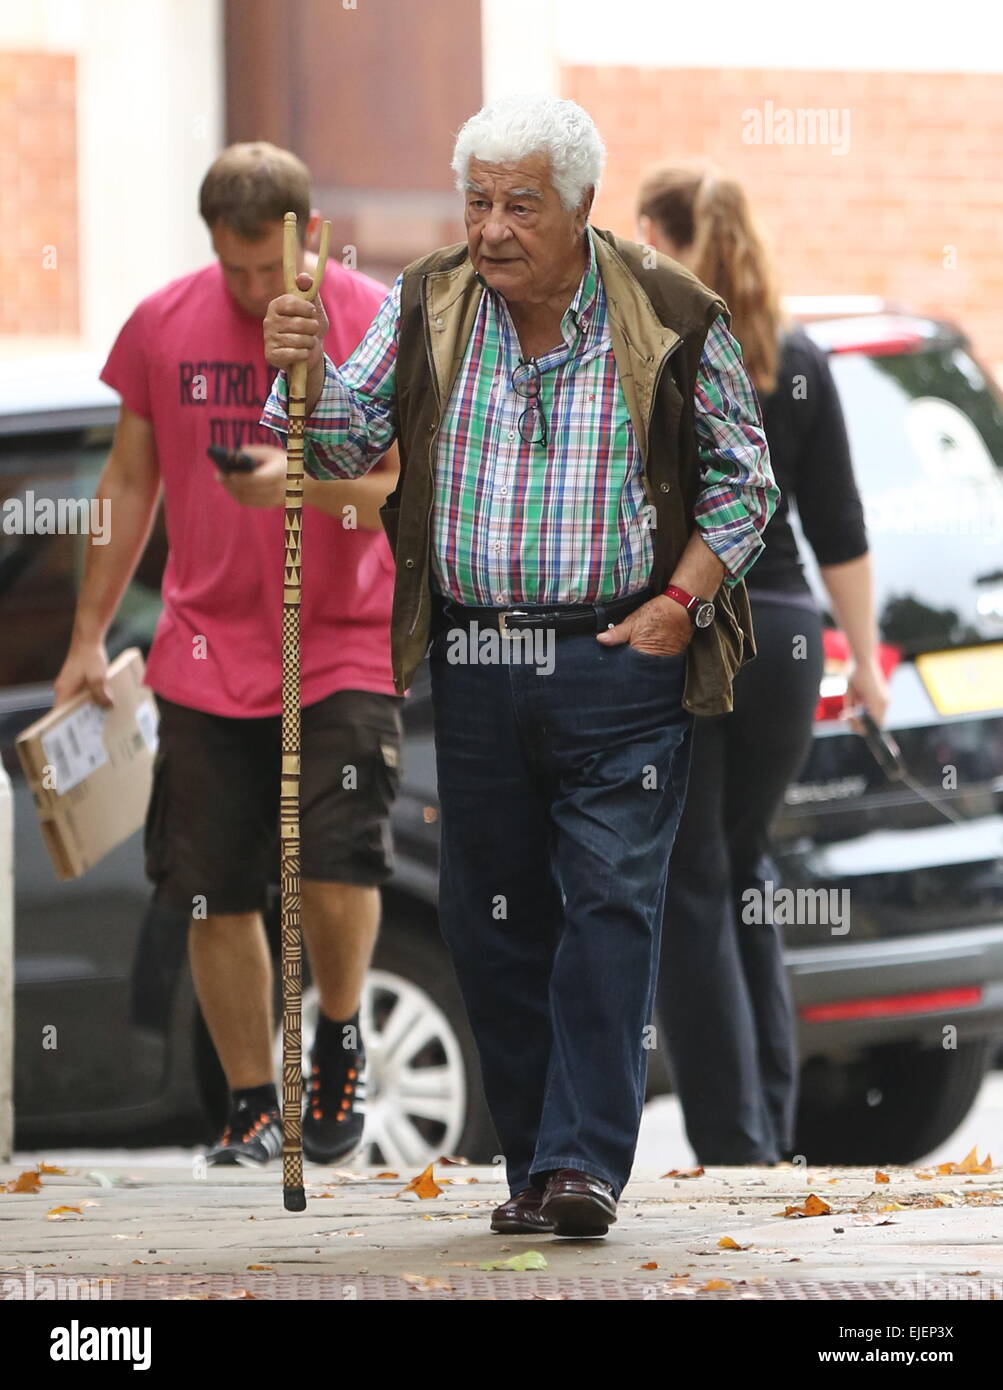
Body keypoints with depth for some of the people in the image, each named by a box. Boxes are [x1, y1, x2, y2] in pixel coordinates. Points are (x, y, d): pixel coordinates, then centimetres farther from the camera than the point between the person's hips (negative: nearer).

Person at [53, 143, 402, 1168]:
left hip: (344, 649, -3)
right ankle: (253, 1106, 17)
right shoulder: (161, 326, 3)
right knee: (217, 896, 2)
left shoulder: (376, 325, -5)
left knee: (337, 871, -14)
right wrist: (88, 637, 12)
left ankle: (339, 1036, 15)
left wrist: (303, 481, -27)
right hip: (206, 653, 3)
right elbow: (129, 484, 13)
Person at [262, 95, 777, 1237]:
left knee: (610, 902, -11)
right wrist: (305, 372, -14)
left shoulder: (670, 322, -3)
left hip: (622, 662, -4)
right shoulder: (427, 312, 5)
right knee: (490, 918, 7)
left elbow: (741, 478, 4)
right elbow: (346, 442, 6)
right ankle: (534, 1164, 15)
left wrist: (682, 600, -7)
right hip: (476, 662, 4)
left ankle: (584, 1162, -11)